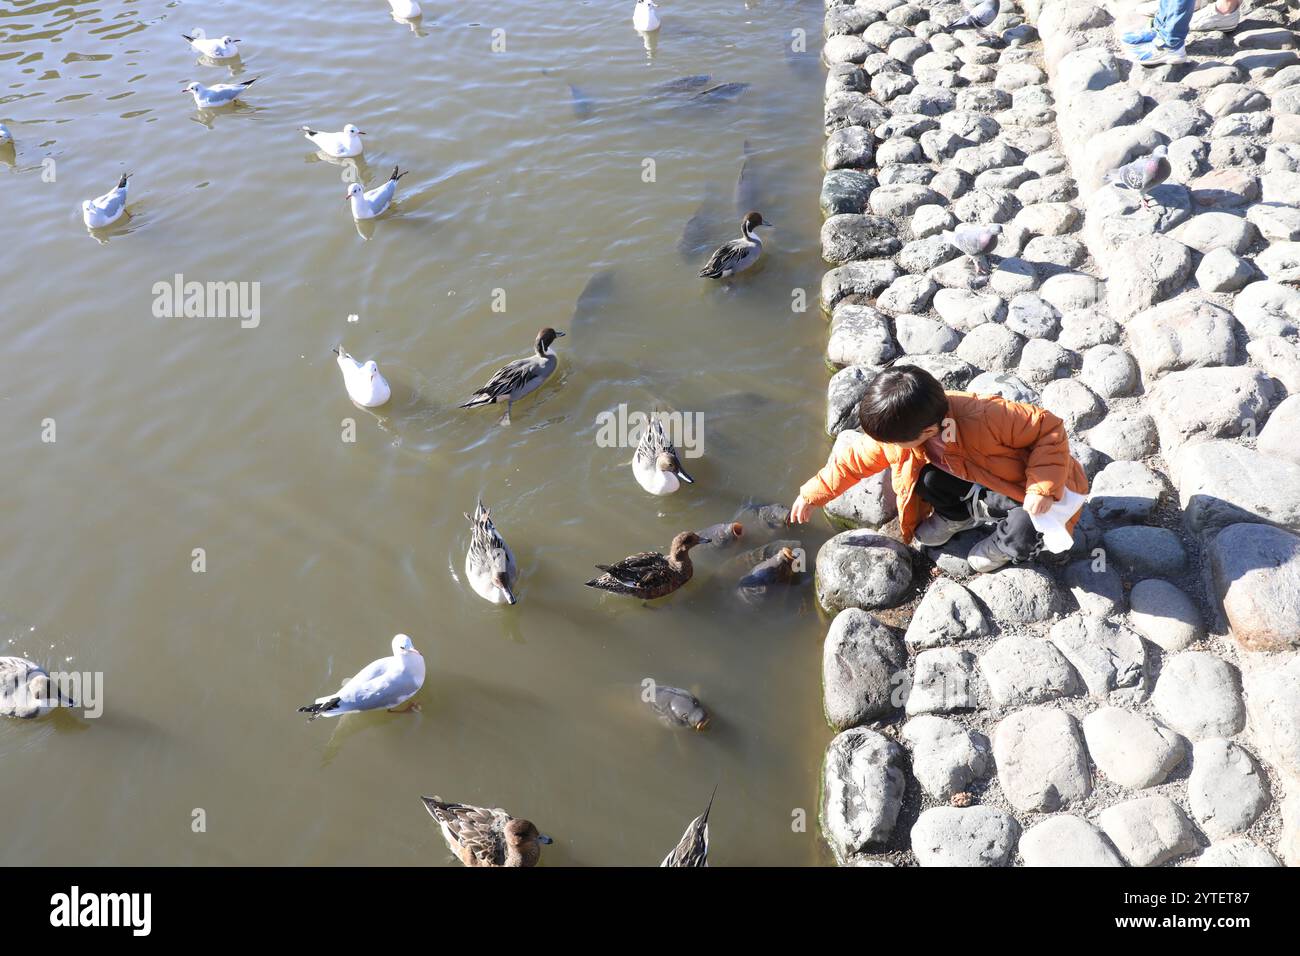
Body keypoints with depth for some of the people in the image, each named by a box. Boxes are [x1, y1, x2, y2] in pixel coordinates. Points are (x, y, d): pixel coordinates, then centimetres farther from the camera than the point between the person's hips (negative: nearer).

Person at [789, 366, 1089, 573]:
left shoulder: (987, 419, -40)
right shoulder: (901, 430, -20)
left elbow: (1050, 428, -29)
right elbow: (854, 458, -6)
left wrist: (1043, 488, -37)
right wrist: (812, 495, -3)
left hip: (1030, 488, -5)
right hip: (981, 482, 5)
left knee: (1024, 534, -35)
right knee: (927, 478, -23)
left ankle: (1001, 543, 3)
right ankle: (959, 515, 9)